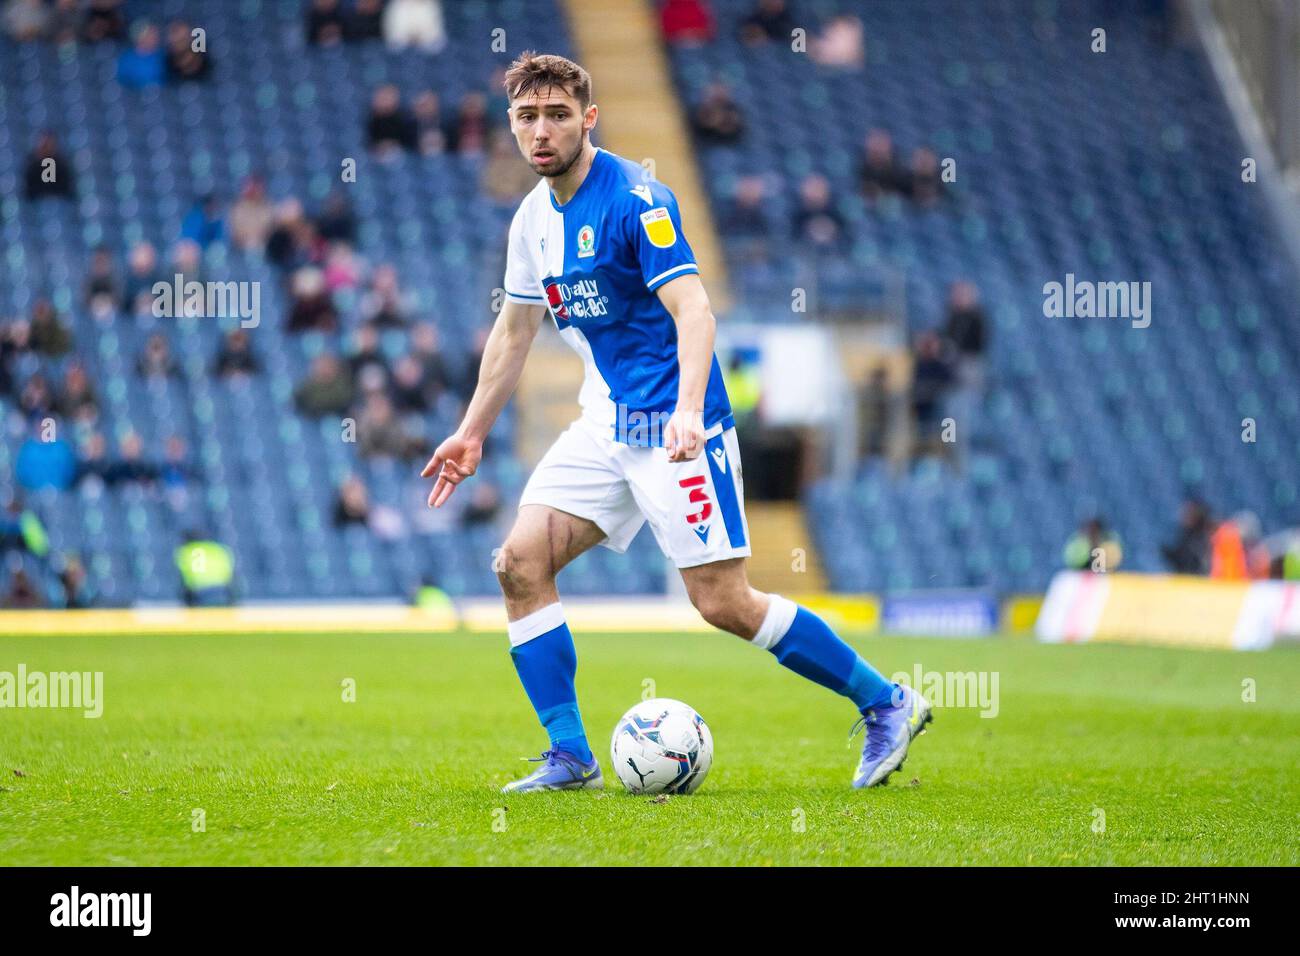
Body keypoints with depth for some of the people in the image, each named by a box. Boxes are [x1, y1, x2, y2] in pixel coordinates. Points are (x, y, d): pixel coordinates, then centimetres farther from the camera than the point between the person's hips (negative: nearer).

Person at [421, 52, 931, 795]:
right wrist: (474, 433, 24)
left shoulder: (635, 199, -15)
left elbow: (693, 311, -23)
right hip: (605, 426, 8)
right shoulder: (534, 218, 9)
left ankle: (887, 705, 4)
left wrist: (687, 412, -37)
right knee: (521, 562, -7)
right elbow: (515, 330, 22)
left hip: (674, 429, -8)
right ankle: (570, 758, -1)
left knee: (723, 603, -10)